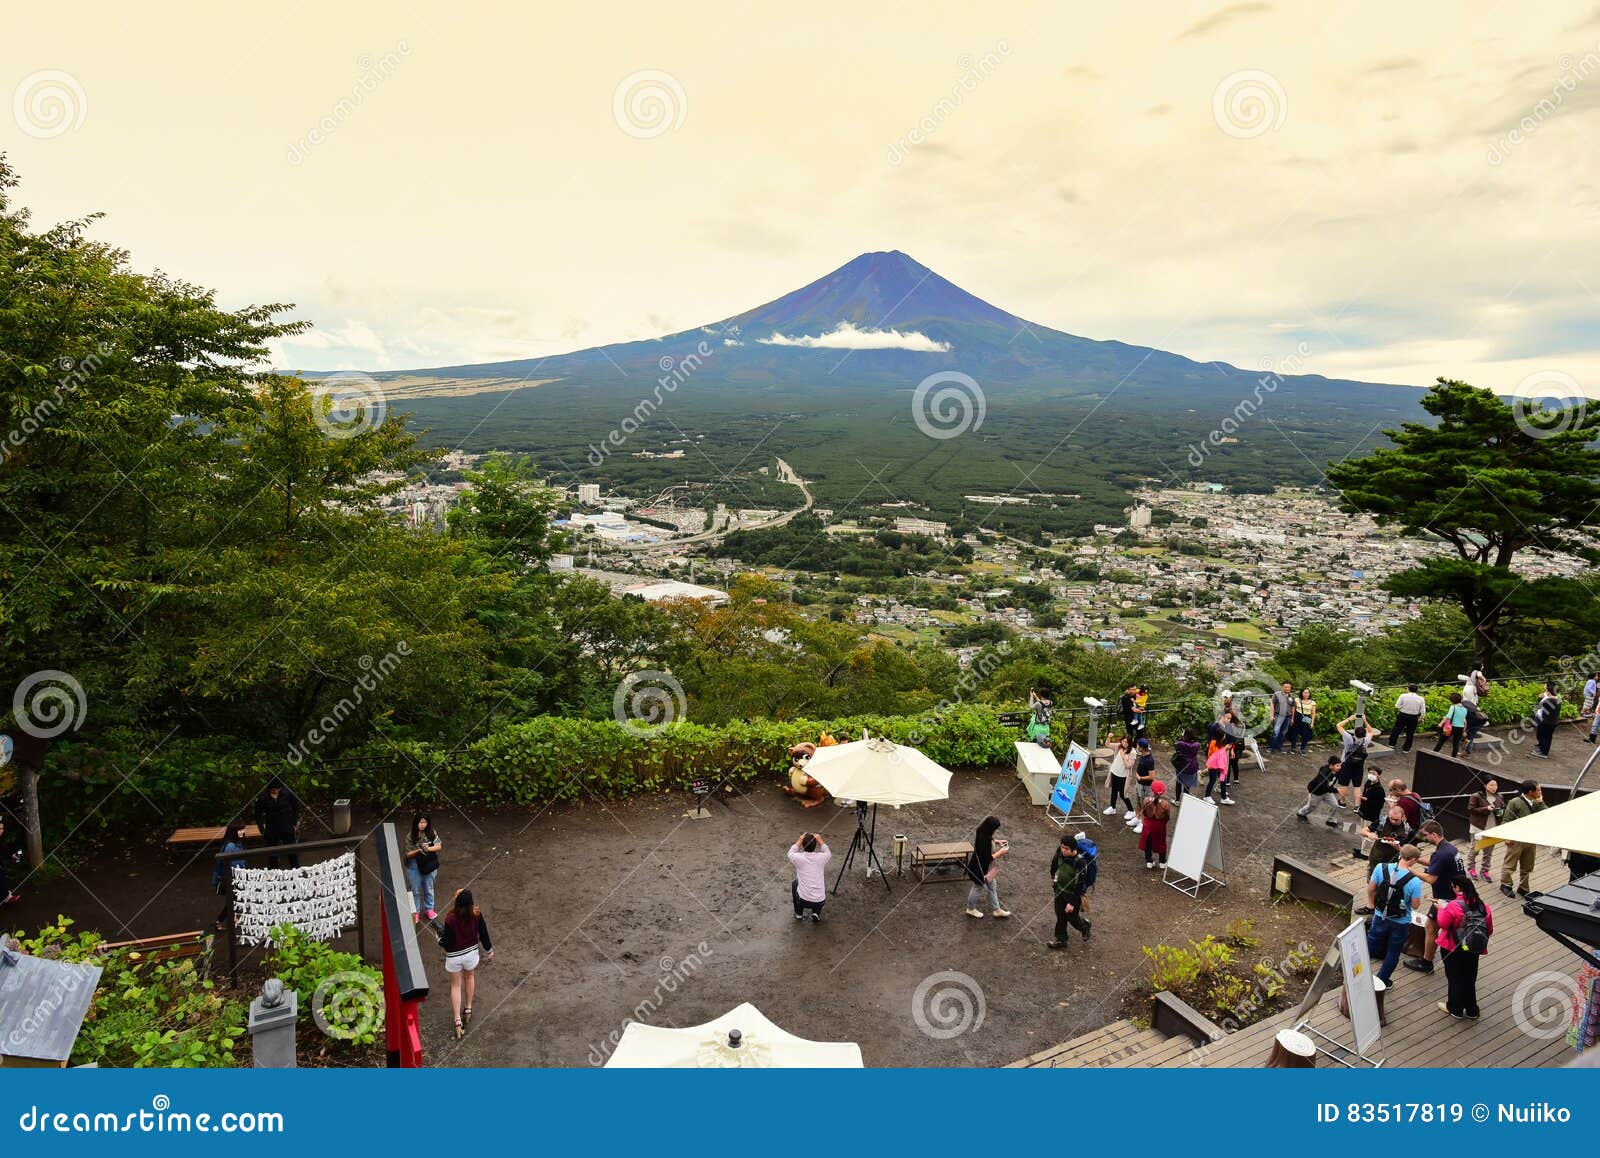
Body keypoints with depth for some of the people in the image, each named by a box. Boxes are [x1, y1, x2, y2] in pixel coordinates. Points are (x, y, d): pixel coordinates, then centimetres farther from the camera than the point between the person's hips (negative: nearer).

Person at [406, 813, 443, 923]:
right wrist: (418, 851, -26)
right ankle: (415, 912, 31)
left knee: (429, 889, 18)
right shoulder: (411, 836, -13)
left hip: (429, 864, 1)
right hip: (414, 866, -1)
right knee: (415, 891, 12)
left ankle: (429, 909, 39)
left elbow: (439, 847, -5)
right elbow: (408, 854, -8)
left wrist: (429, 848, -23)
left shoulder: (432, 833, -9)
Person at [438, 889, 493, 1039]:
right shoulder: (477, 915, -20)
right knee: (469, 977, 31)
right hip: (471, 952, 2)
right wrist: (489, 950, 9)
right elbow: (484, 935, -7)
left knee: (456, 985, 17)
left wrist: (439, 939, 4)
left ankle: (458, 1020, 14)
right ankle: (468, 1008, 44)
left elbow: (446, 944, -19)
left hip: (454, 956, -2)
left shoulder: (451, 920, -29)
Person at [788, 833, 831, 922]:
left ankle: (799, 914, 30)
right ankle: (816, 913, 17)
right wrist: (820, 840, 25)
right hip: (819, 902, 1)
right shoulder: (821, 858, -4)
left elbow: (790, 853, 17)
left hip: (802, 900, -1)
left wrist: (799, 841, 20)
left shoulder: (799, 858, -9)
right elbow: (828, 853, 22)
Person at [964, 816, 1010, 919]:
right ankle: (971, 909, 41)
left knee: (991, 887, 23)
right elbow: (987, 859, -31)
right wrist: (1000, 853, -21)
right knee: (979, 888, 17)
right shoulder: (984, 840, -38)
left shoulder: (981, 832, -10)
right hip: (981, 869, -9)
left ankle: (996, 909, 41)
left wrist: (996, 841, 2)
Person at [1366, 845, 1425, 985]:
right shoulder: (1415, 882, -27)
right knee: (1393, 953, 19)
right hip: (1400, 923, -3)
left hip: (1380, 917, 3)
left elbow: (1371, 889, -4)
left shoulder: (1381, 868, -18)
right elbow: (1415, 906, -14)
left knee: (1370, 946, 21)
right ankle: (1381, 981, 31)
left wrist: (1371, 904, 16)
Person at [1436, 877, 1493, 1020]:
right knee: (1469, 979, 20)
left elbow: (1443, 923, -14)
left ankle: (1455, 1009, 27)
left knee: (1454, 978, 14)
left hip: (1454, 950, -5)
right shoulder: (1482, 905, -7)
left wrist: (1441, 909, 1)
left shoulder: (1454, 905, -25)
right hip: (1473, 950, 5)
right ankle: (1471, 1010, 31)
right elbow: (1489, 930, 1)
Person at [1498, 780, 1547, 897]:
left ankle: (1523, 888, 27)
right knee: (1510, 864, 4)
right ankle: (1505, 884, 19)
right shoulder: (1515, 803, -13)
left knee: (1527, 867, 14)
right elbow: (1506, 820, -11)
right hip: (1516, 840, -6)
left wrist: (1540, 802, -10)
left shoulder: (1536, 803, 4)